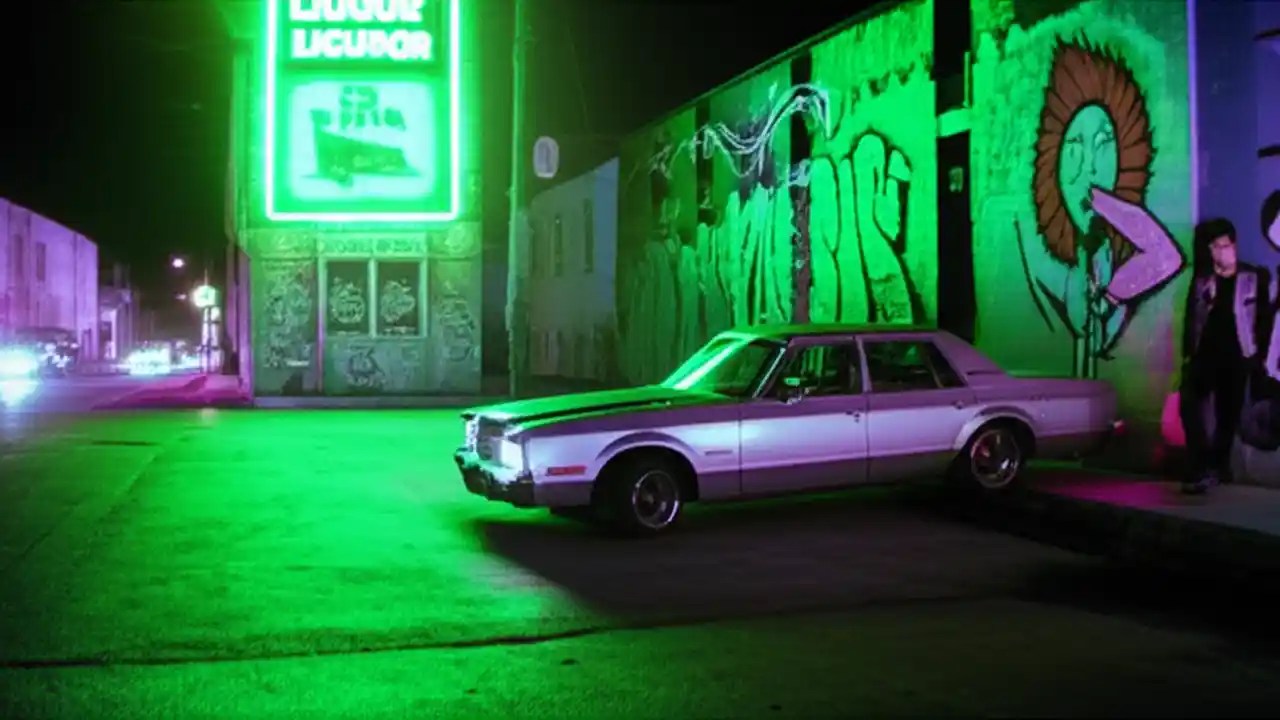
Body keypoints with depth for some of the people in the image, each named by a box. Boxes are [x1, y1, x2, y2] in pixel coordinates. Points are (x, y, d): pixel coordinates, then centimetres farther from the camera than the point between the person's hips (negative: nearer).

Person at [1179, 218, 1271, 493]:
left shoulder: (1254, 278, 3)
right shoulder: (1202, 280, 8)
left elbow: (1264, 318, 3)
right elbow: (1190, 318, 9)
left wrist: (1259, 352, -4)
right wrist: (1187, 352, 3)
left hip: (1236, 357, -1)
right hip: (1205, 355, 1)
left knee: (1229, 414, 7)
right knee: (1191, 405, -16)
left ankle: (1218, 467, 19)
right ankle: (1203, 467, -14)